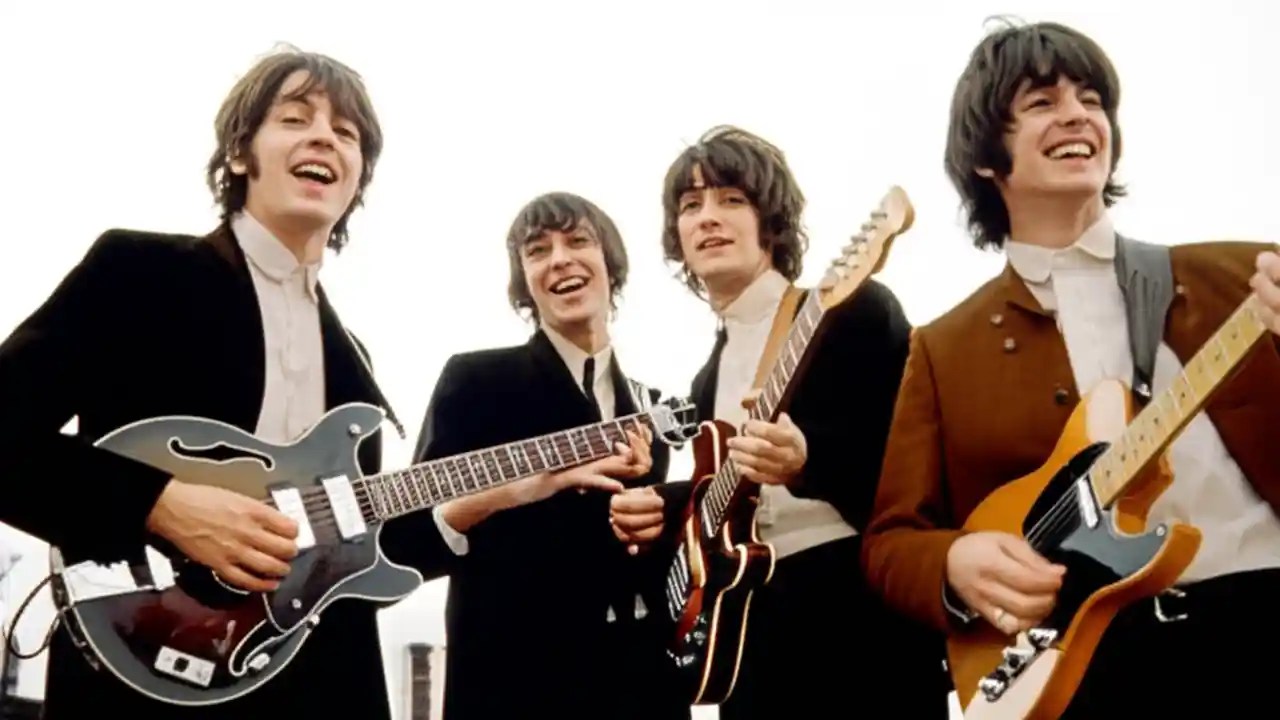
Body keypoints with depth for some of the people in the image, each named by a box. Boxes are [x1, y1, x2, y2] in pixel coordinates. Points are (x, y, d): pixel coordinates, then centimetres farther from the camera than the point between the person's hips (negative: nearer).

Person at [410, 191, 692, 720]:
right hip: (516, 667, -4)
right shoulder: (476, 378, -3)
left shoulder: (650, 405, 10)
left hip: (638, 667, 4)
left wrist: (641, 489, -5)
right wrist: (531, 483, -22)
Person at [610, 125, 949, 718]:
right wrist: (663, 508, 1)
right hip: (761, 632, 7)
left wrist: (806, 462, -29)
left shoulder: (854, 309, -7)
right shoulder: (712, 374, 14)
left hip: (866, 613, -6)